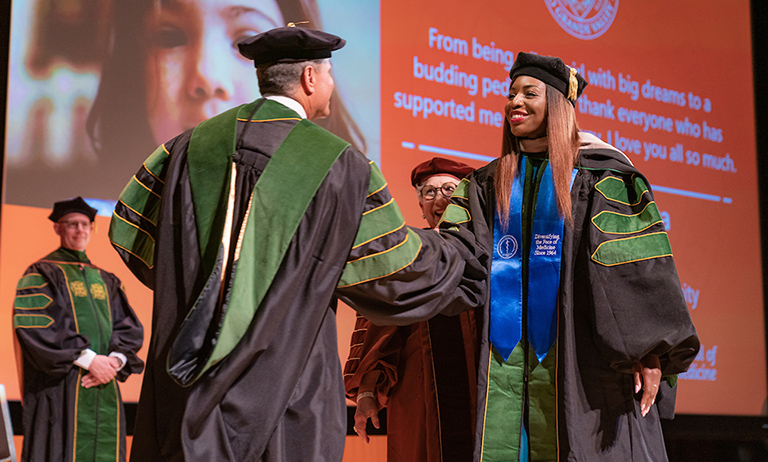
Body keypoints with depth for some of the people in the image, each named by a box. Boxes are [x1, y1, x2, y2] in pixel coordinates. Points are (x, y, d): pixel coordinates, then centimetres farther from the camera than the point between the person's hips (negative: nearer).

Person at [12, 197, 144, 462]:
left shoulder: (106, 280, 21)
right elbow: (33, 326, -10)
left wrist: (115, 361, -8)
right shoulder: (42, 274, 4)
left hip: (105, 390, 5)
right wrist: (88, 359, -15)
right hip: (60, 390, -5)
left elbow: (129, 327, 14)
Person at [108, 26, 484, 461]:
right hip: (287, 373, -4)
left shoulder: (192, 146, 4)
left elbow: (132, 232, 10)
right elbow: (396, 262, -2)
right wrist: (459, 261, 17)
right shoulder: (339, 163, -7)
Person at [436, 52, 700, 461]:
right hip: (508, 353, 4)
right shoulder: (490, 184, 16)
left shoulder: (599, 175, -2)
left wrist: (648, 349, -14)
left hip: (578, 349, -4)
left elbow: (639, 266, -7)